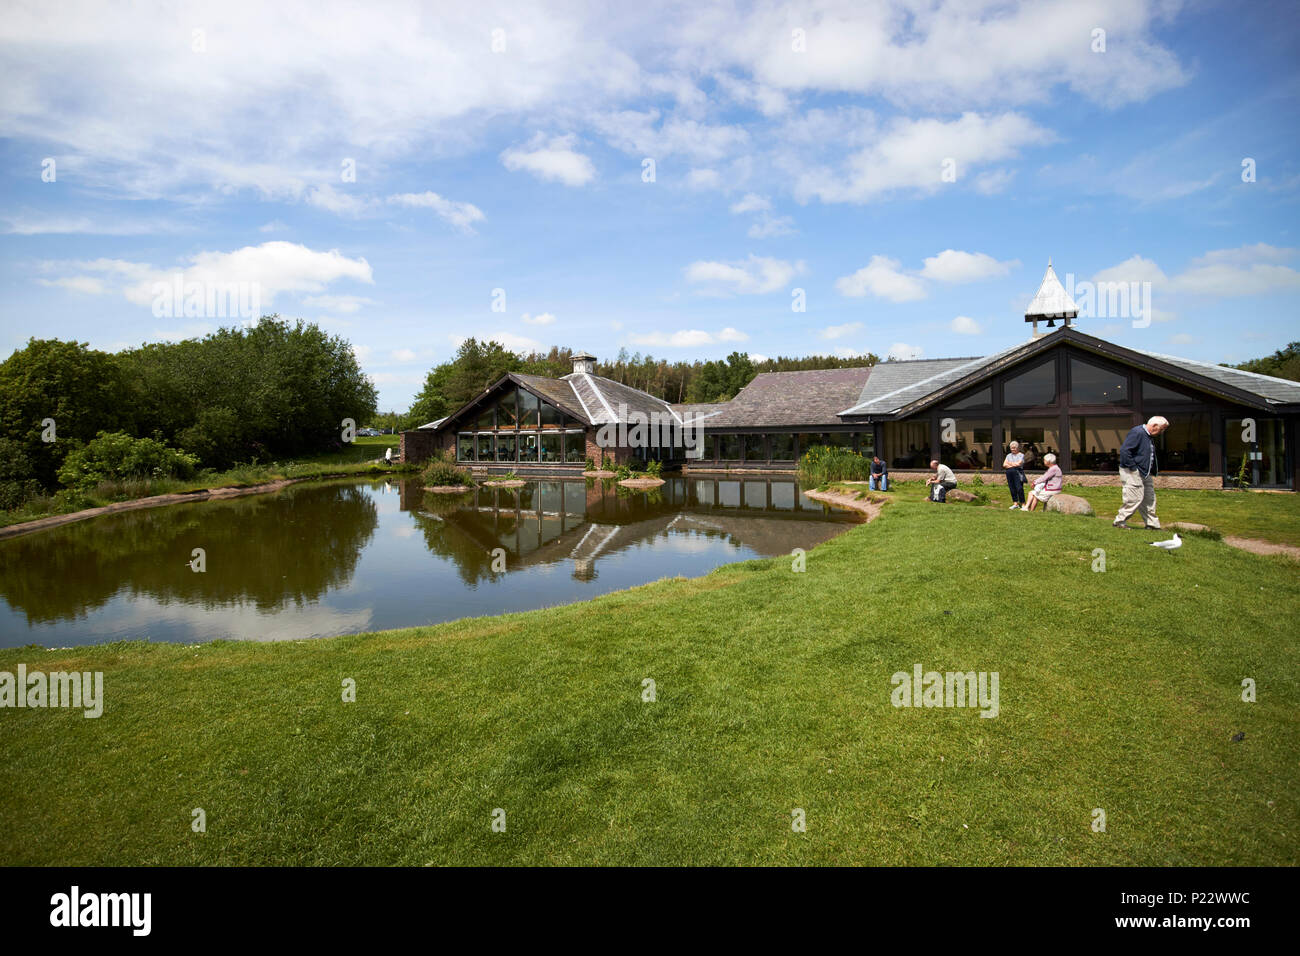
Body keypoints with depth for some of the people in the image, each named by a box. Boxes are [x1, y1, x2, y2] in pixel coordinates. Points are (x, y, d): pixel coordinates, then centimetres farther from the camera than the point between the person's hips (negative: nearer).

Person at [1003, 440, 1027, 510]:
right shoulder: (1009, 455, 18)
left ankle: (1023, 504, -10)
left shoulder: (1021, 455, 4)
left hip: (1018, 473, -5)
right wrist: (1014, 465, -4)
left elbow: (1019, 463, -10)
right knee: (1012, 489, 2)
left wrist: (1010, 463, 3)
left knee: (1019, 488, -12)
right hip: (1009, 473, 5)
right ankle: (1015, 503, 8)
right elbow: (1004, 464, 7)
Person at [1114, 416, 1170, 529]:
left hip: (1145, 473, 10)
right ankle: (1119, 521, 0)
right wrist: (1132, 468, -21)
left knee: (1149, 498, 13)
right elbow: (1124, 450, -24)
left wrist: (1152, 473, 16)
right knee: (1135, 498, -10)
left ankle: (1152, 524, 22)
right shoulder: (1137, 432, -16)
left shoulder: (1149, 437, 16)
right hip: (1132, 473, -10)